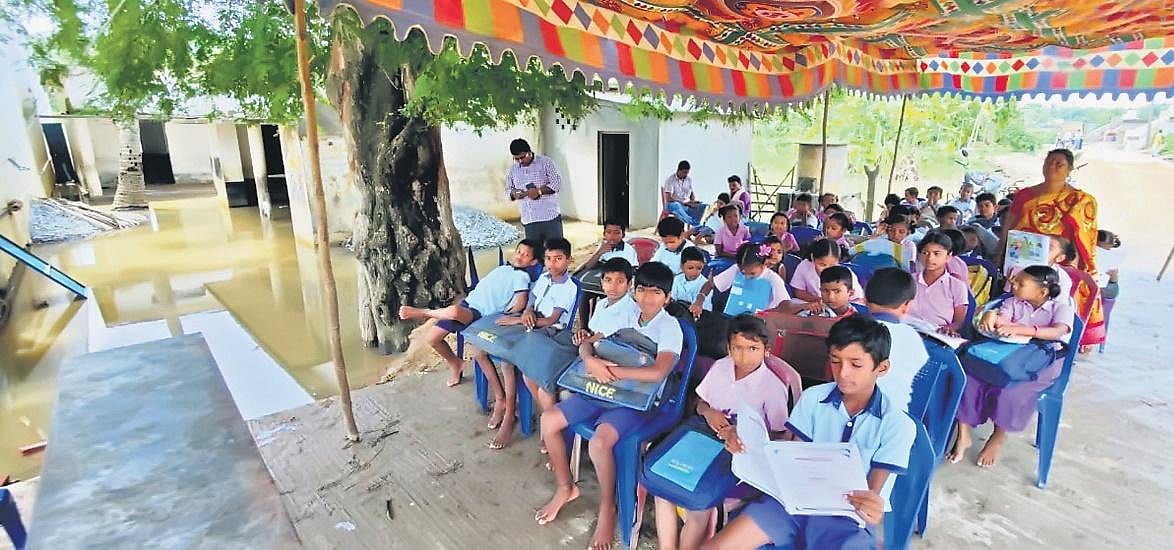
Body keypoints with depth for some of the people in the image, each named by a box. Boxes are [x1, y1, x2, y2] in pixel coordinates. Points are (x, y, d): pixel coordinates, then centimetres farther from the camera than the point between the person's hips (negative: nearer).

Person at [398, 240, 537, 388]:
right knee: (431, 338, 4)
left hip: (480, 313, -8)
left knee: (454, 311, -39)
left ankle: (421, 313, -9)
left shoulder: (521, 276, -4)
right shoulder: (502, 268, 21)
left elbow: (520, 304, -16)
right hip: (467, 304, 8)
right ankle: (456, 364, 27)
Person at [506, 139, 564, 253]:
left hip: (551, 218, -4)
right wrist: (513, 194, -4)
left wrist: (539, 191, -20)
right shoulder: (513, 169, 12)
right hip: (529, 221, 4)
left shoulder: (546, 162, -1)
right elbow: (508, 189, 20)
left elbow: (557, 183, -8)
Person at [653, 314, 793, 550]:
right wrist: (708, 412, -8)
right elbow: (699, 403, 15)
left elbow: (780, 436, -7)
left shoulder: (773, 387, -11)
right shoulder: (720, 367, 3)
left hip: (739, 456, -5)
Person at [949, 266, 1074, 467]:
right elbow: (1001, 319, -1)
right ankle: (963, 436, -16)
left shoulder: (1061, 307, 2)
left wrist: (1020, 329, -33)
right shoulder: (1013, 302, 16)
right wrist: (990, 315, -27)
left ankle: (998, 438, -6)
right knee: (966, 376, -25)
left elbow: (1058, 332, -18)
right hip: (1008, 350, 4)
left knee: (1009, 390, -34)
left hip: (1042, 357, -4)